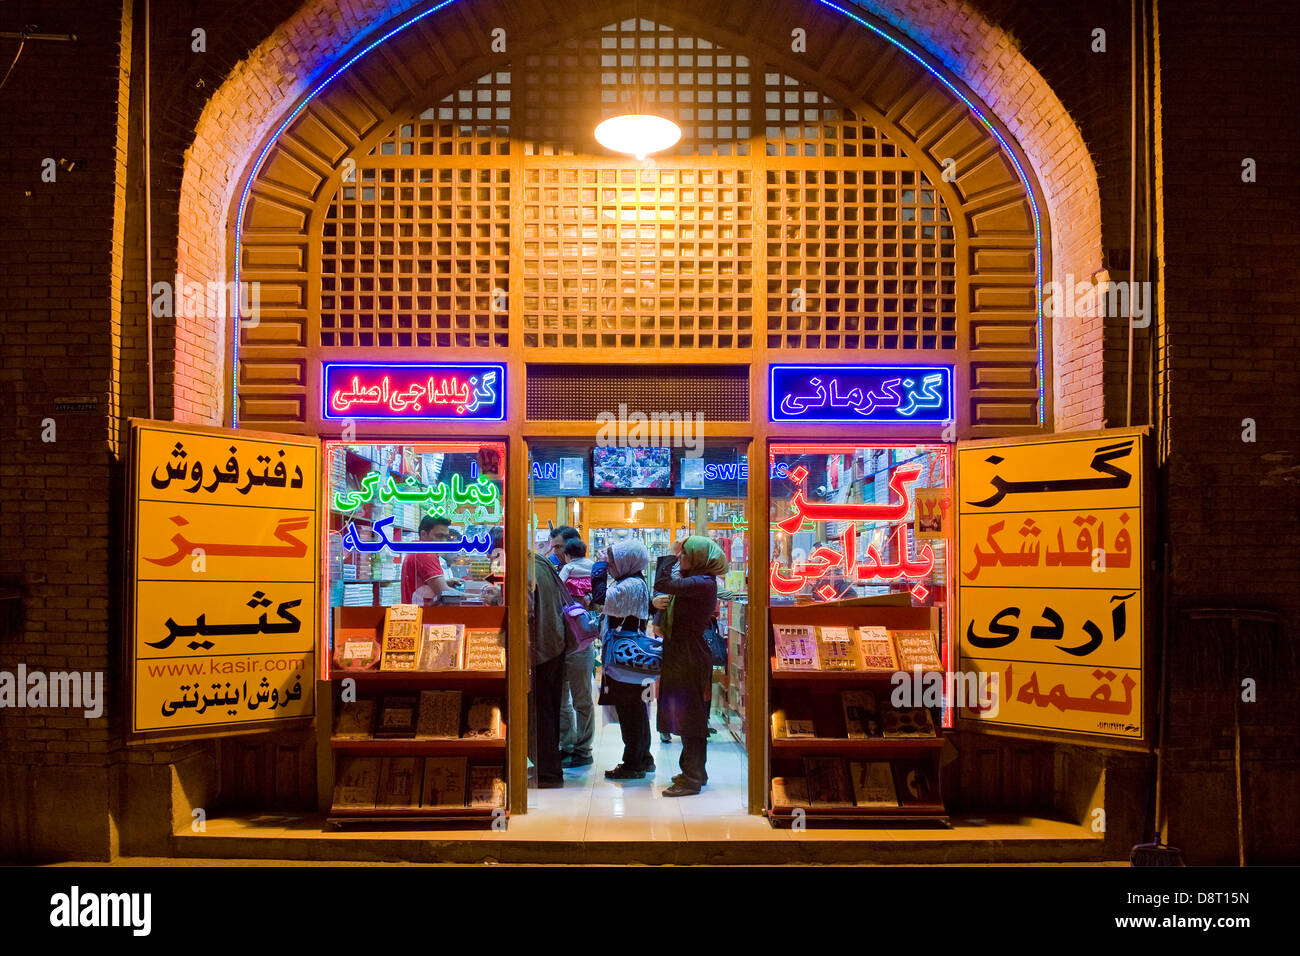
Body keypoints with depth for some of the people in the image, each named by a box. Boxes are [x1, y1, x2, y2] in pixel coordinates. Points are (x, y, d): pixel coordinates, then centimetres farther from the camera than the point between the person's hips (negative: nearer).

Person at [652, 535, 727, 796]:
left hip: (689, 656, -10)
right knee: (686, 716, 17)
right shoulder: (694, 581, 12)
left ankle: (693, 779, 3)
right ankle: (694, 771, 29)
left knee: (689, 716, -4)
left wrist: (672, 558, -14)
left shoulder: (703, 583, -19)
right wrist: (659, 602, -9)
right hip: (681, 654, 10)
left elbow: (663, 584, -27)